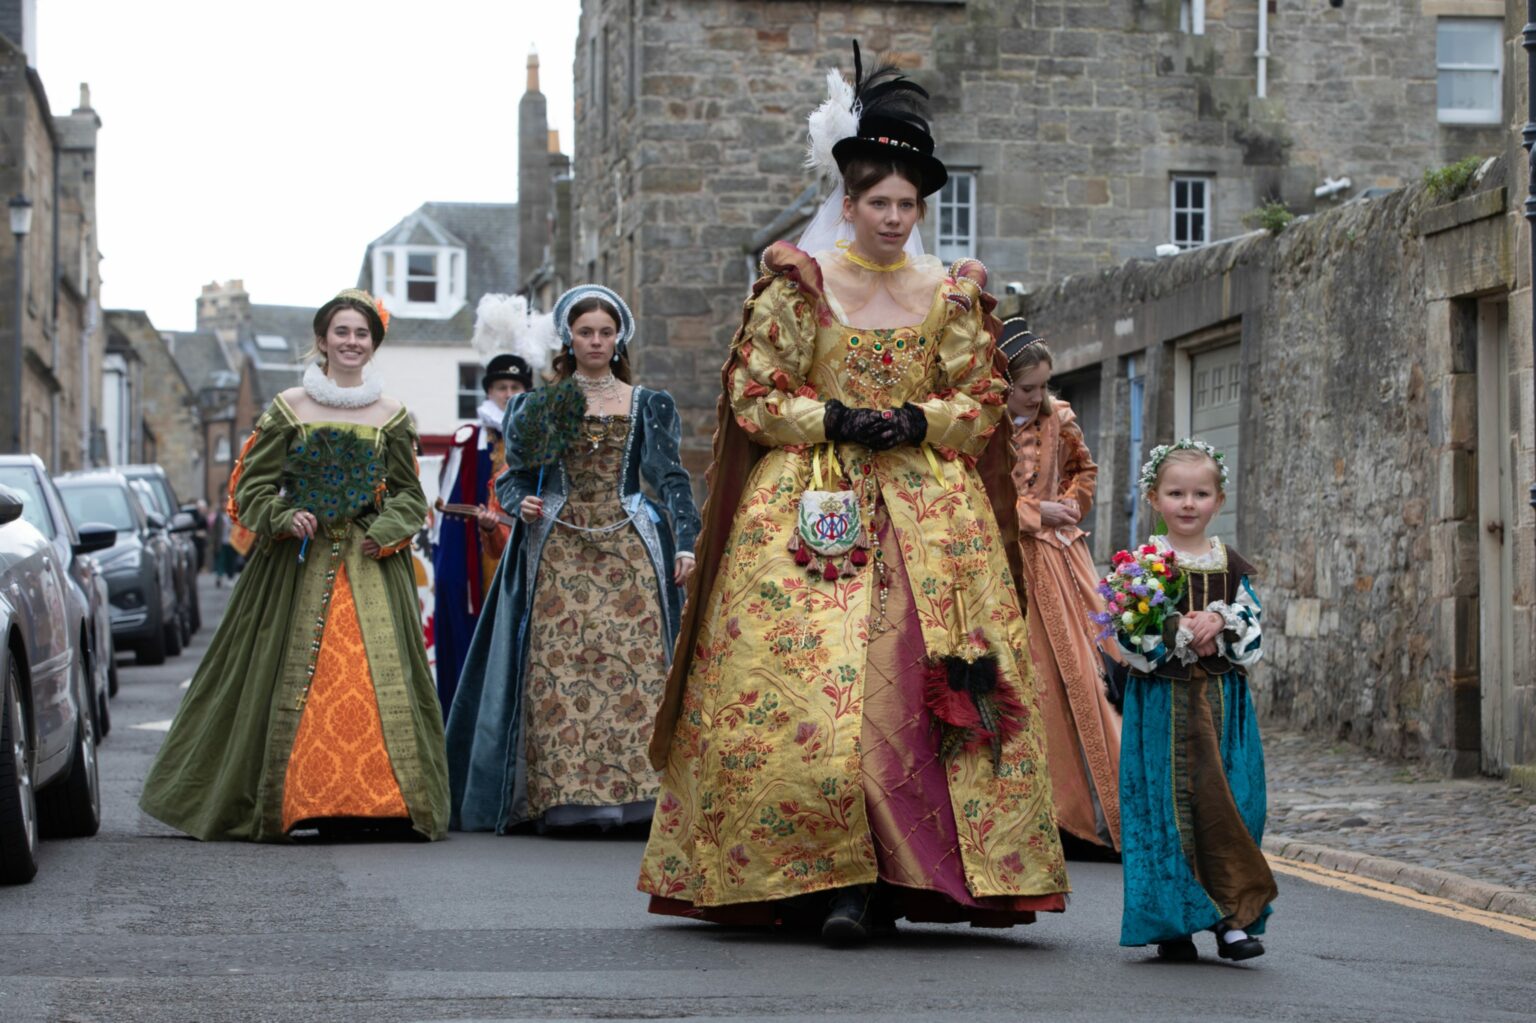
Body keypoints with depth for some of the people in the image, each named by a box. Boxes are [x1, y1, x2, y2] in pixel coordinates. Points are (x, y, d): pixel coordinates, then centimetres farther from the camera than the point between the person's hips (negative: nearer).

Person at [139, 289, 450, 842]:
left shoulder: (391, 416, 9)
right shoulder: (288, 408, 5)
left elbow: (409, 493, 11)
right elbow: (253, 485, 5)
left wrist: (384, 531, -7)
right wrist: (283, 518, -13)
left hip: (370, 563, 1)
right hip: (301, 560, -1)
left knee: (381, 673, -8)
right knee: (299, 676, -5)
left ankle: (385, 801, -7)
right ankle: (301, 799, -1)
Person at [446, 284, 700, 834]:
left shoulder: (648, 406, 12)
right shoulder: (541, 404, 11)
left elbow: (670, 479, 8)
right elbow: (513, 476, 13)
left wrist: (686, 541, -4)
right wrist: (522, 503, -9)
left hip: (628, 550, 0)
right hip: (558, 550, 0)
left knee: (632, 662, -12)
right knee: (557, 667, -9)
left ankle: (625, 788, -13)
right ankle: (559, 795, -9)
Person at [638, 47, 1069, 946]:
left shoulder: (952, 294, 10)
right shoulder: (796, 284, 4)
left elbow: (983, 401, 10)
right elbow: (752, 393, 2)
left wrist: (916, 420, -8)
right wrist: (836, 418, -10)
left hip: (927, 516, 2)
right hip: (811, 516, -2)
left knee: (916, 687, -7)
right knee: (805, 689, -12)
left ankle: (891, 877, -2)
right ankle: (830, 876, -10)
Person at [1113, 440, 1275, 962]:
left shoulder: (1232, 567, 9)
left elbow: (1253, 638, 6)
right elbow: (1132, 639, -8)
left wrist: (1220, 624, -12)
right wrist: (1186, 633, -15)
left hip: (1222, 702, 2)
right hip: (1162, 702, -2)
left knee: (1225, 803, -3)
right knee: (1167, 804, -3)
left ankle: (1232, 916, 0)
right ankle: (1172, 922, 4)